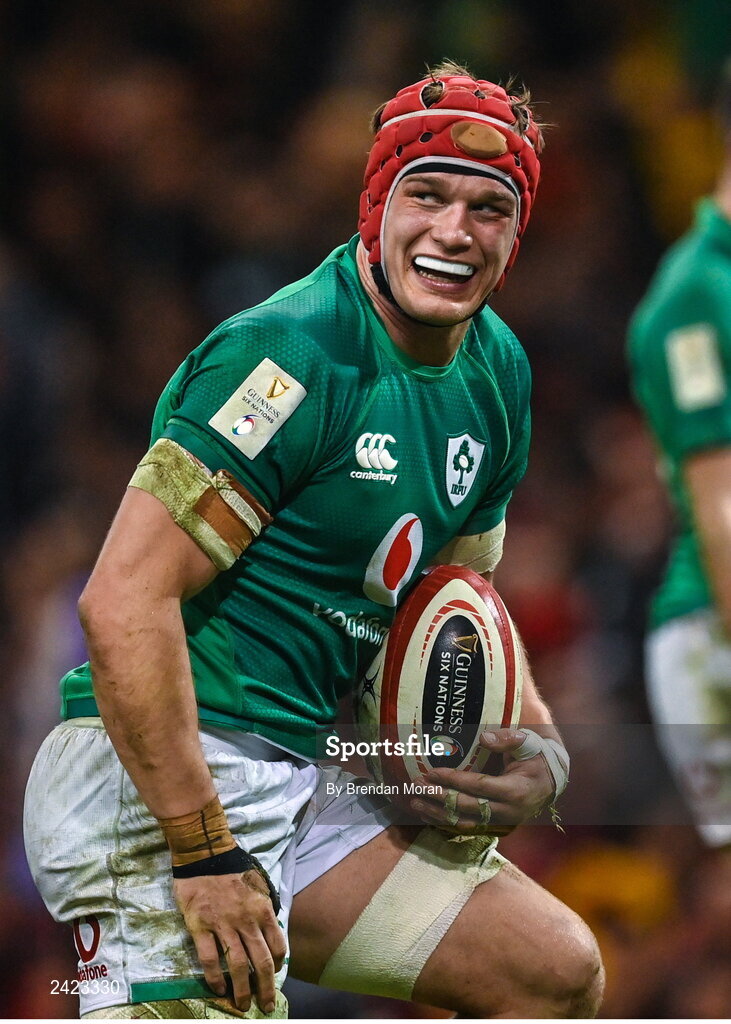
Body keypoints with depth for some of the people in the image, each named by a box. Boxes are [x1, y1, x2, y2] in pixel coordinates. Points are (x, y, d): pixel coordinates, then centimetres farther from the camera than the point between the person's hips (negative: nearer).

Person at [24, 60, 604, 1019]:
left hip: (301, 781, 9)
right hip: (156, 786, -9)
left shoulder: (495, 370, 11)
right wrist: (204, 853, -26)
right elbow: (124, 602, -23)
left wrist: (537, 747, 8)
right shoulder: (292, 354, -17)